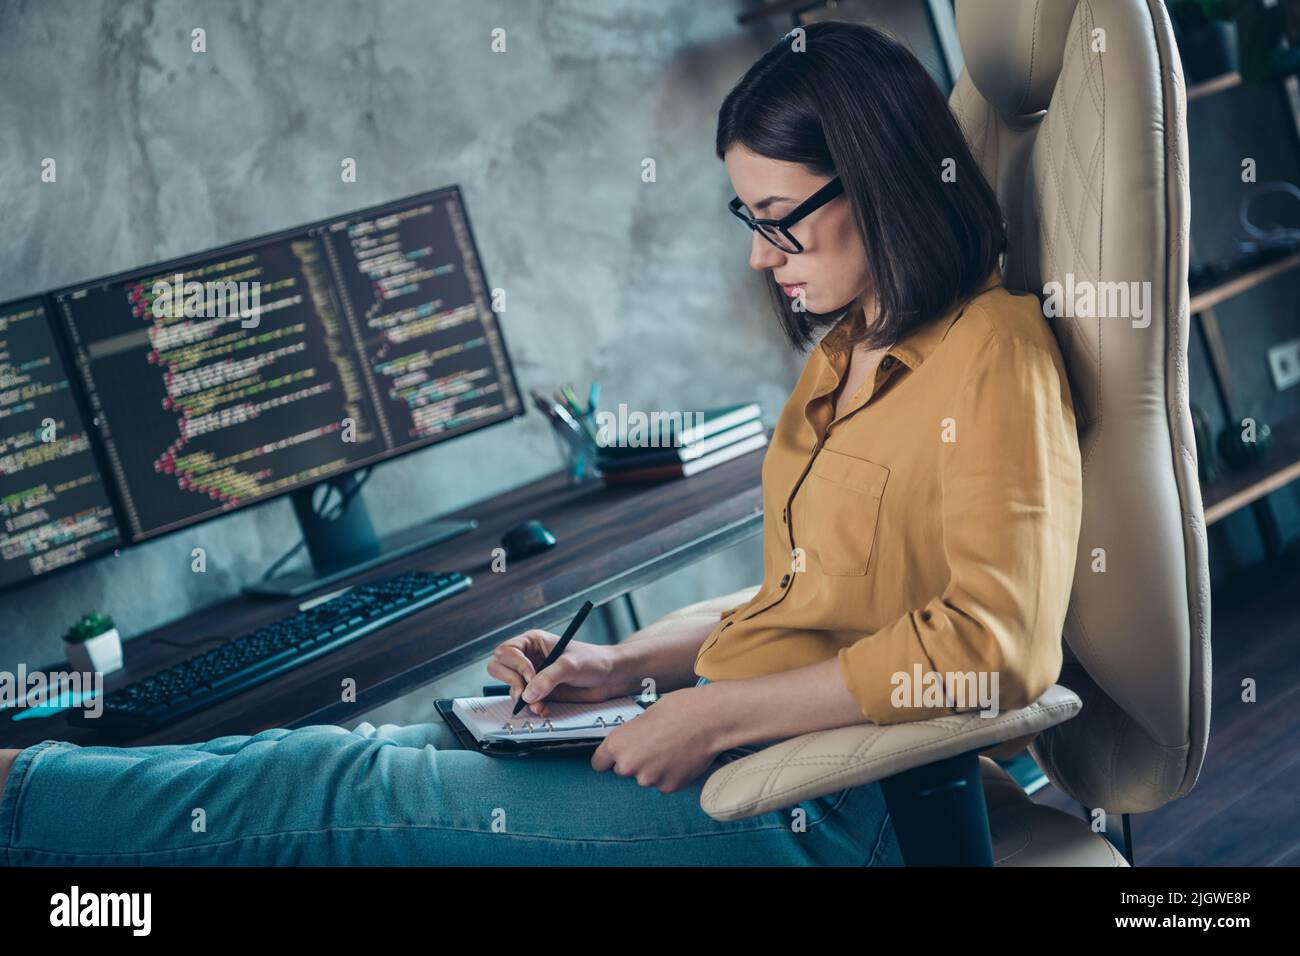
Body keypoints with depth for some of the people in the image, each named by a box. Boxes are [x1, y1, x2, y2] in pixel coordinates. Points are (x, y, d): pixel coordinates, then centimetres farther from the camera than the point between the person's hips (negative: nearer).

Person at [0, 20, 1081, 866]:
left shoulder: (991, 351, -12)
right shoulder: (843, 355, 16)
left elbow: (993, 642, -23)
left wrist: (713, 712, -20)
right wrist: (626, 665, 8)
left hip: (822, 803, -8)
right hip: (726, 744, 8)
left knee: (357, 792, -10)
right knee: (367, 757, -3)